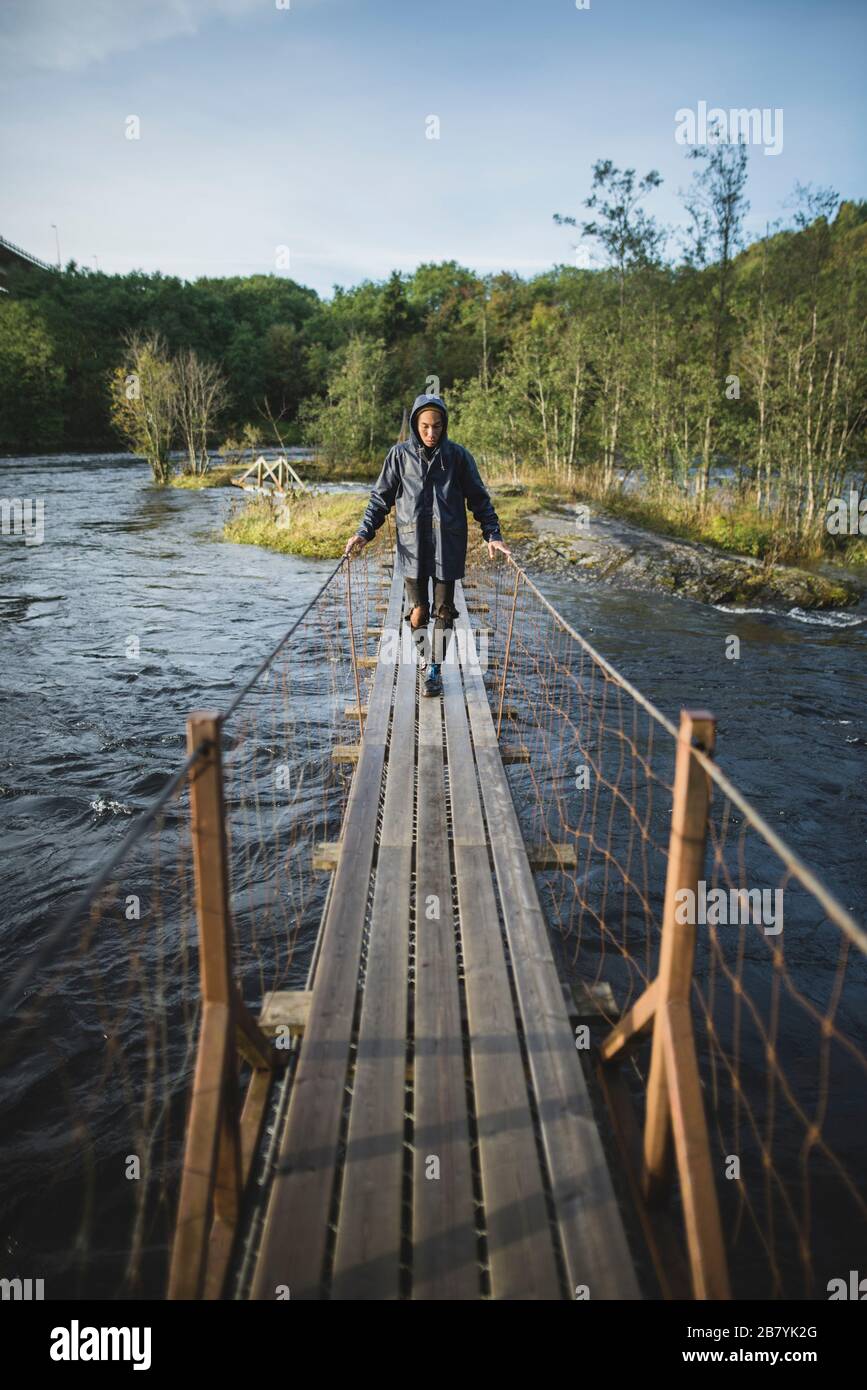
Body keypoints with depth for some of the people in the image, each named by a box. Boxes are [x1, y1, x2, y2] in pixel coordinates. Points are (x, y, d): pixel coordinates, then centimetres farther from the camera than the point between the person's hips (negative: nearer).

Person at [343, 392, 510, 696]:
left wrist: (493, 535, -4)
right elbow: (380, 497, 7)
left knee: (443, 610, 3)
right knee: (417, 611, 1)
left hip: (448, 545, 0)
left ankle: (435, 669, 14)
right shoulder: (400, 454, 4)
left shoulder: (457, 455, 3)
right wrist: (364, 532, -5)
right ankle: (424, 664, 22)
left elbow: (479, 499, 6)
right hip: (412, 545, 0)